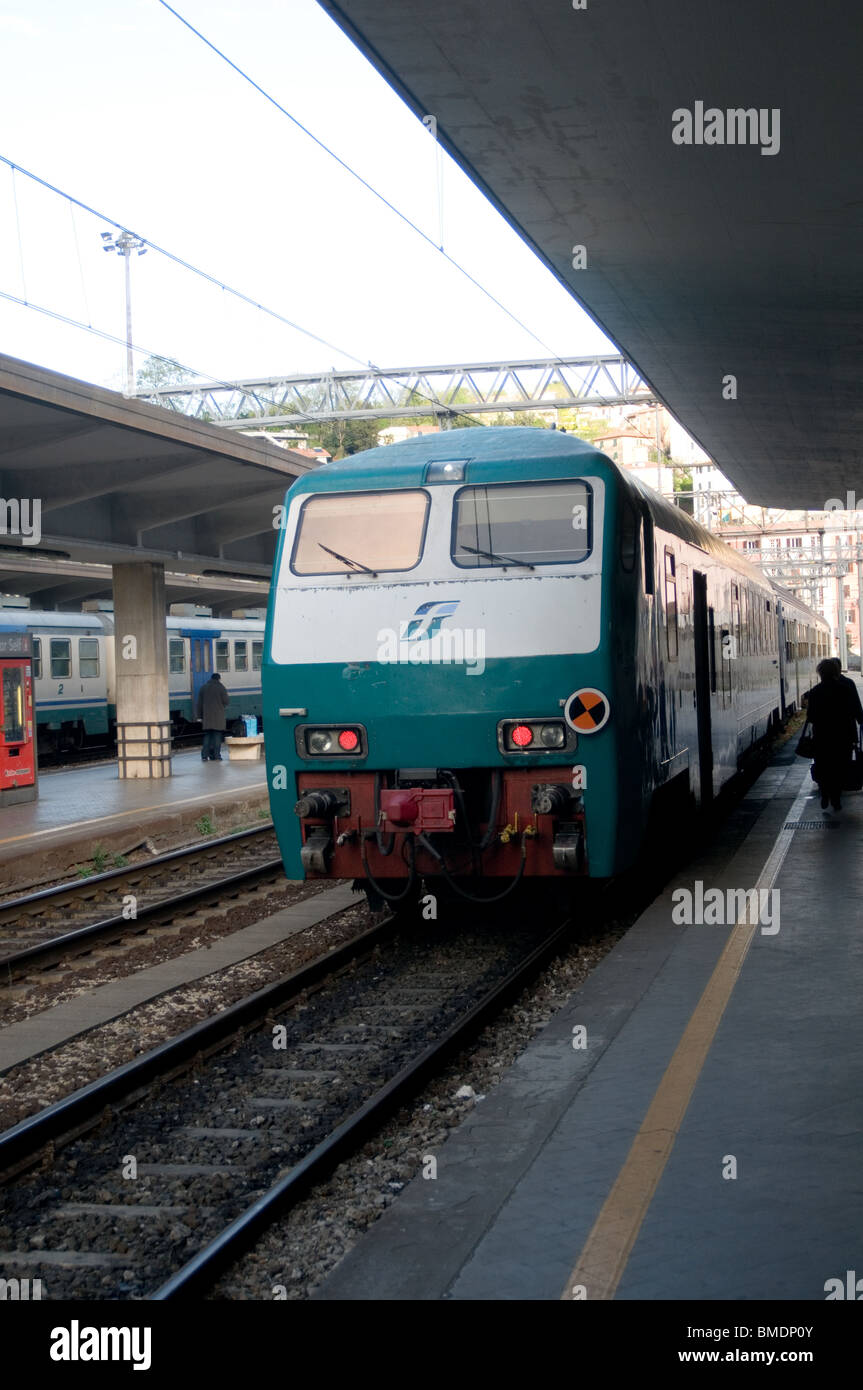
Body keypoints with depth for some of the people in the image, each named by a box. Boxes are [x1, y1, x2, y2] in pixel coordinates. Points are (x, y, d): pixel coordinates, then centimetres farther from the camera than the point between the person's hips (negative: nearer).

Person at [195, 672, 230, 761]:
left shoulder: (203, 688, 8)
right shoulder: (220, 687, -4)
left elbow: (199, 703, 9)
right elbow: (225, 701, -6)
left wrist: (199, 716, 13)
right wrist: (228, 696, 16)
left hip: (207, 717, 3)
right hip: (218, 717, -3)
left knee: (207, 736, 10)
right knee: (217, 735, 0)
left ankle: (204, 756, 5)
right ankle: (216, 756, -3)